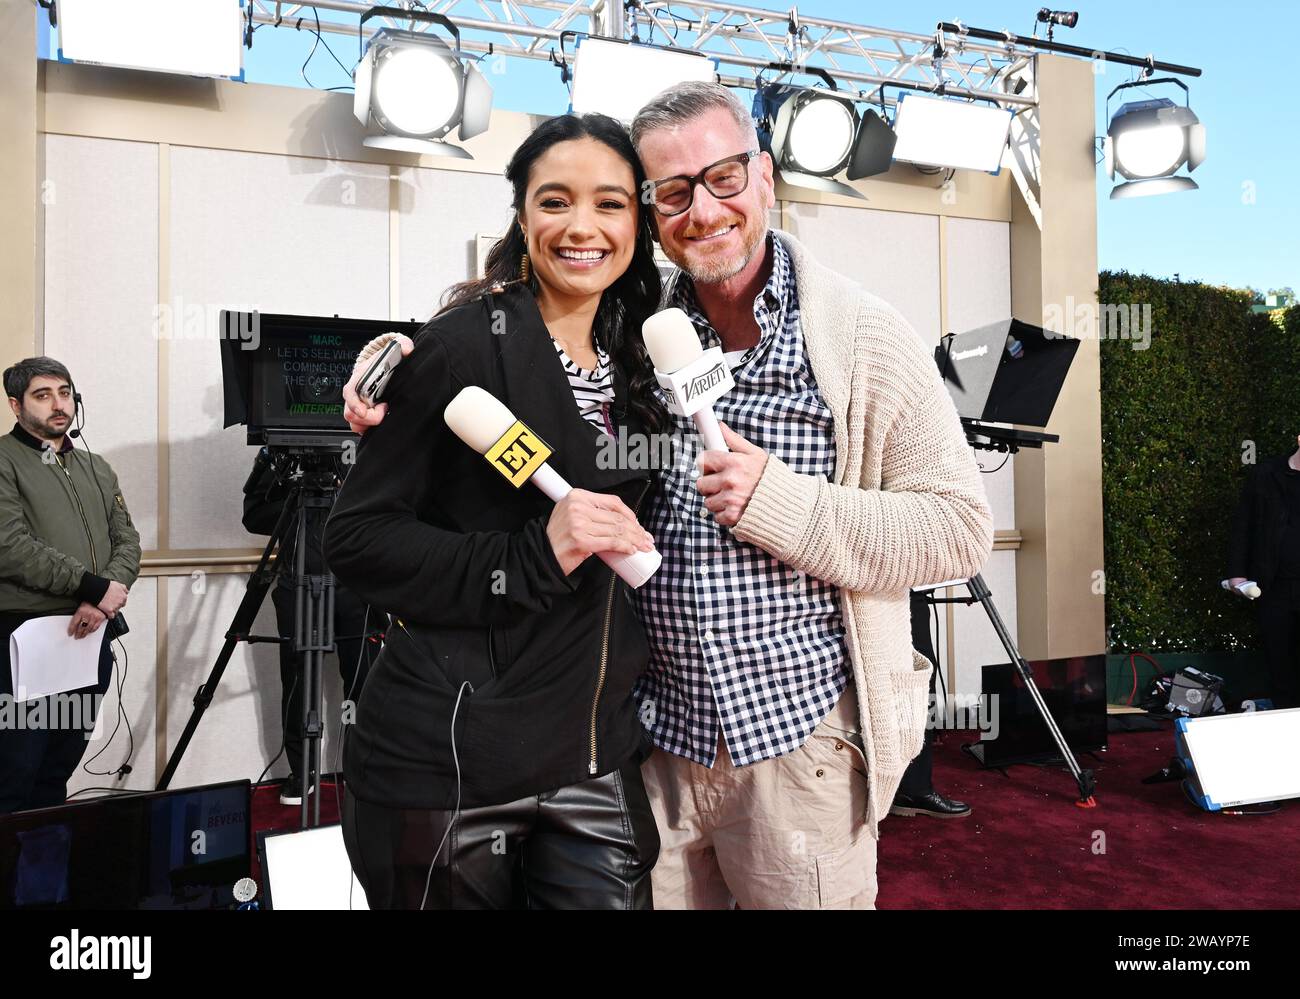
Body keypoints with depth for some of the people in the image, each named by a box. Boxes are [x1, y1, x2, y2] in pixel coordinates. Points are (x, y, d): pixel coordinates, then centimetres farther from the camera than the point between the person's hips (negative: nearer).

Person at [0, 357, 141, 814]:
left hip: (90, 639, 5)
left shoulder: (97, 468, 17)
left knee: (57, 772, 13)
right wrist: (93, 587, -16)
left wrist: (103, 600, -8)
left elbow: (127, 541, 10)